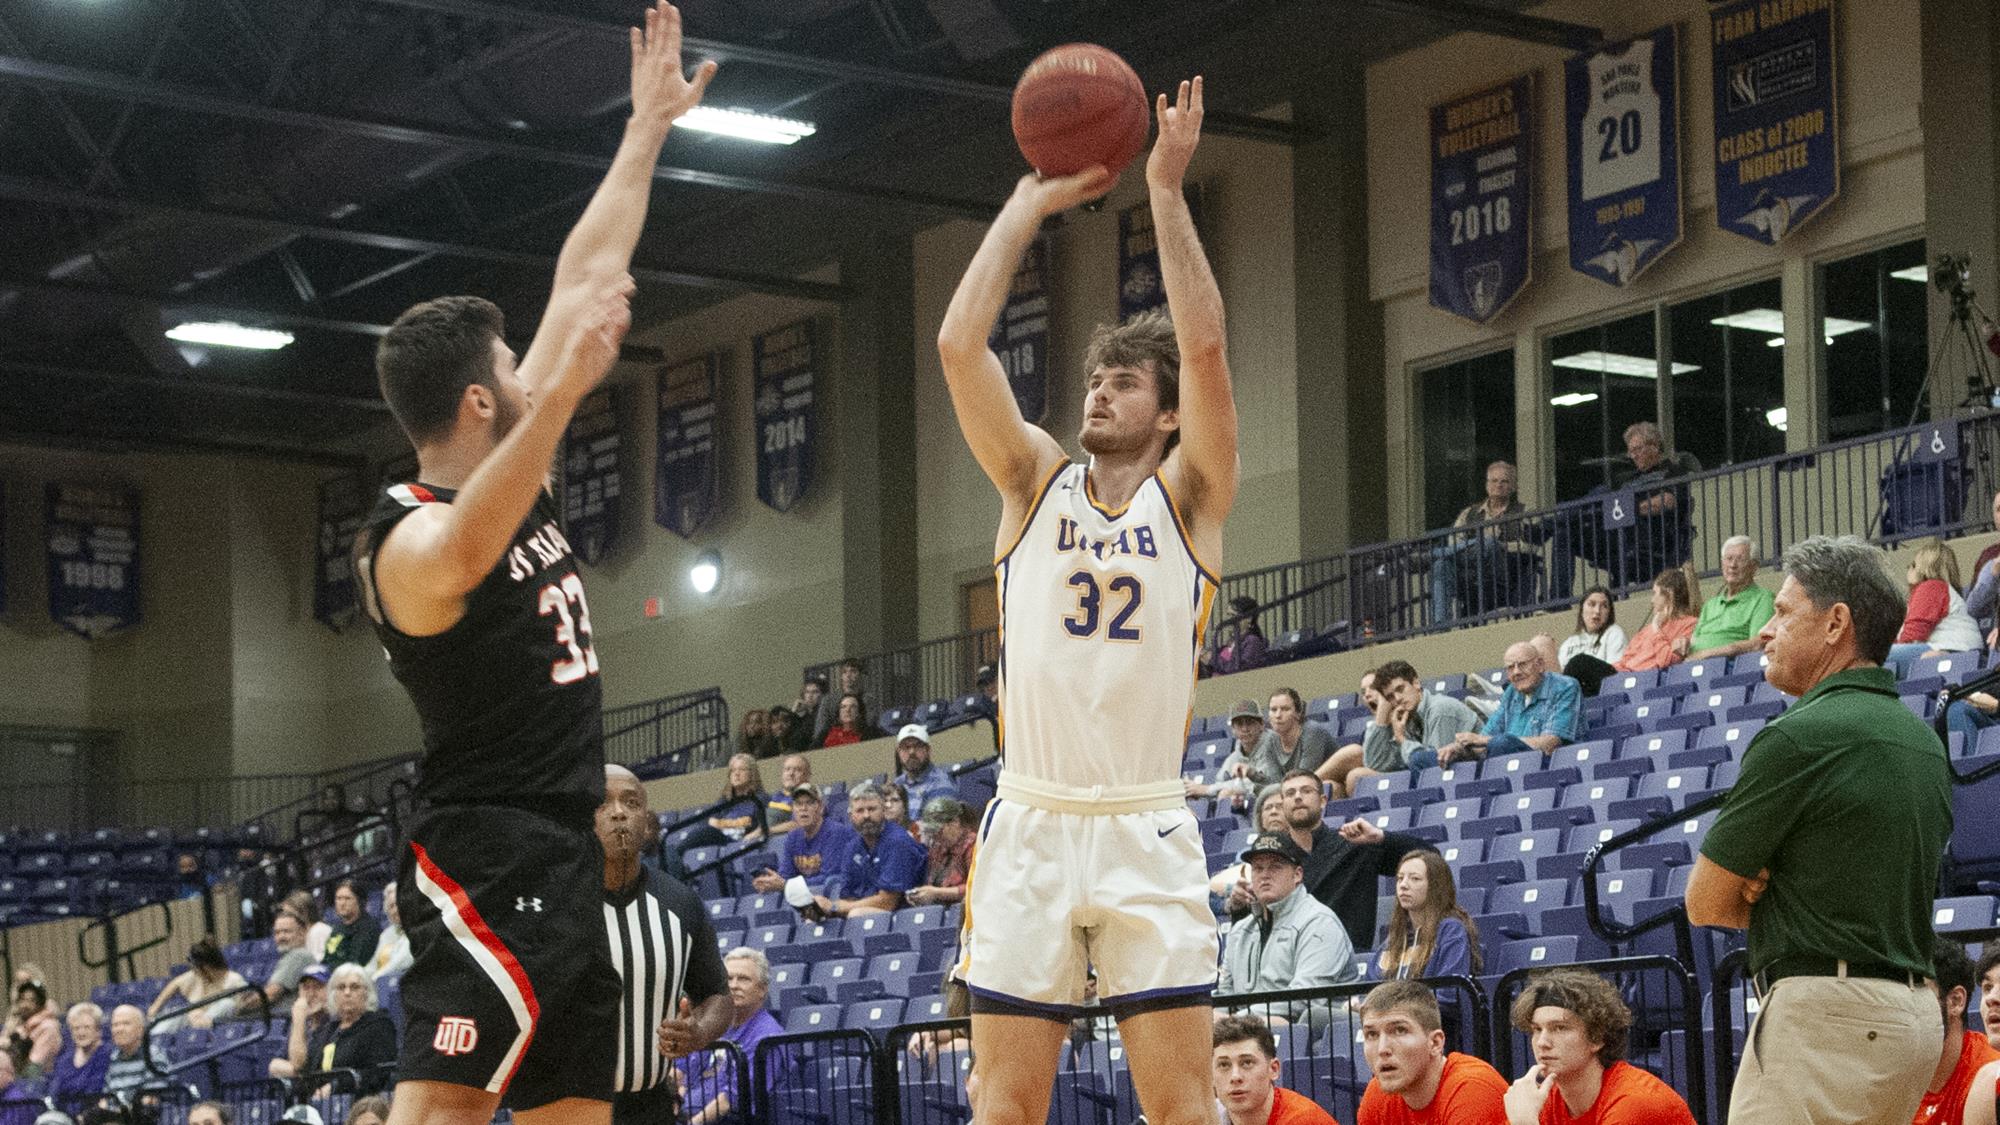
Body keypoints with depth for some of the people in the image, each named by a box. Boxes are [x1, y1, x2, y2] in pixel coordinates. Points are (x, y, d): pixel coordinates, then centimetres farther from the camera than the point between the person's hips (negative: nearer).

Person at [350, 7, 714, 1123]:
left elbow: (581, 290, 18)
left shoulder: (513, 473, 12)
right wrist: (562, 391, -53)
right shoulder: (411, 539, -14)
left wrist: (649, 130, 22)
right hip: (486, 866, -10)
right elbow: (464, 555, -41)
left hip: (561, 863, 10)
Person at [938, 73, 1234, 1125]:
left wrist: (1166, 189, -5)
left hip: (1145, 831, -2)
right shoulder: (1036, 482, 12)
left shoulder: (1187, 495, 7)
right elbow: (958, 345, 1)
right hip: (1029, 828, 2)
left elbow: (1205, 345, -8)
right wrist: (1031, 202, 6)